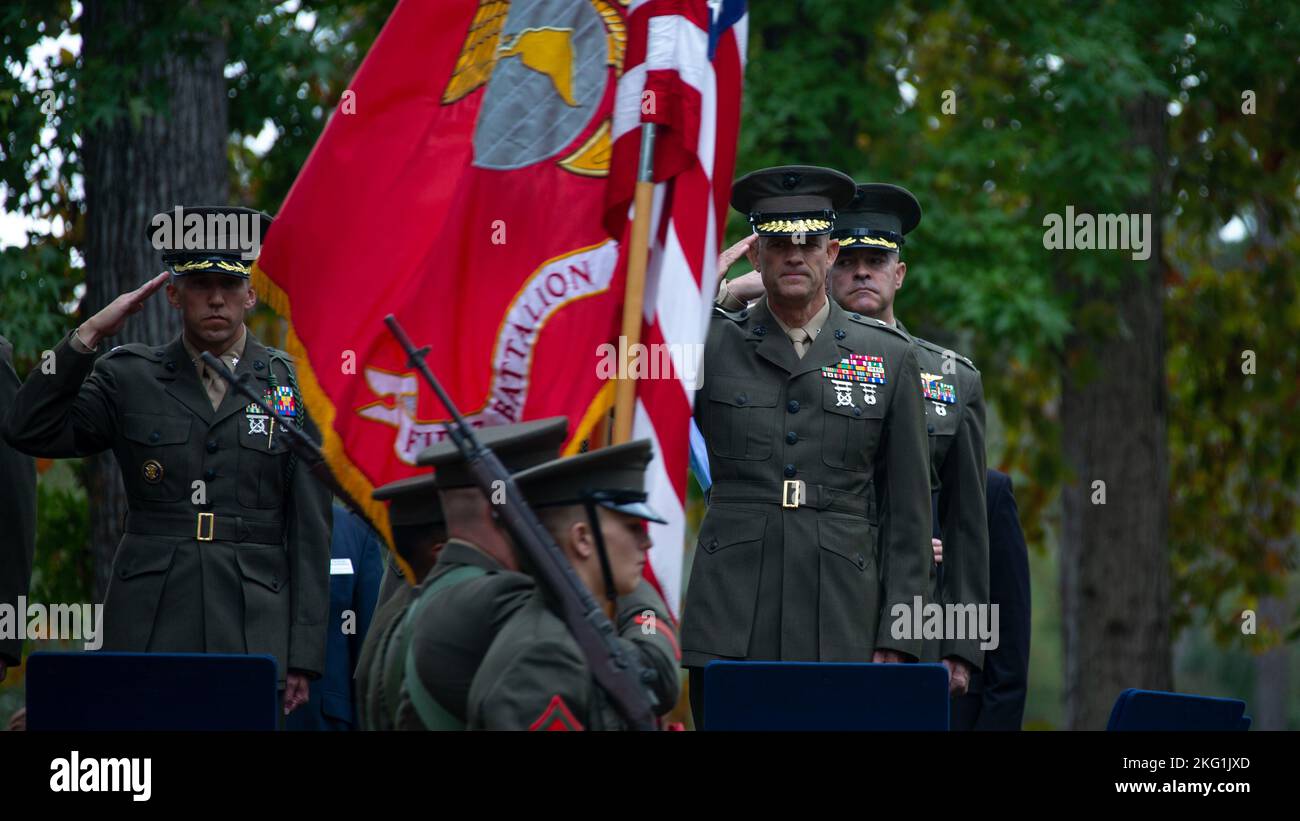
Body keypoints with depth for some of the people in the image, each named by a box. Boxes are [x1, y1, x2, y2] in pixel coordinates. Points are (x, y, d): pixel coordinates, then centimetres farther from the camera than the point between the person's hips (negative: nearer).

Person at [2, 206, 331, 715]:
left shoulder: (296, 387, 8)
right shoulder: (128, 378, 10)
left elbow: (310, 531, 5)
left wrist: (305, 654, 0)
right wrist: (90, 334, -8)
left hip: (254, 634, 0)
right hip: (149, 632, 0)